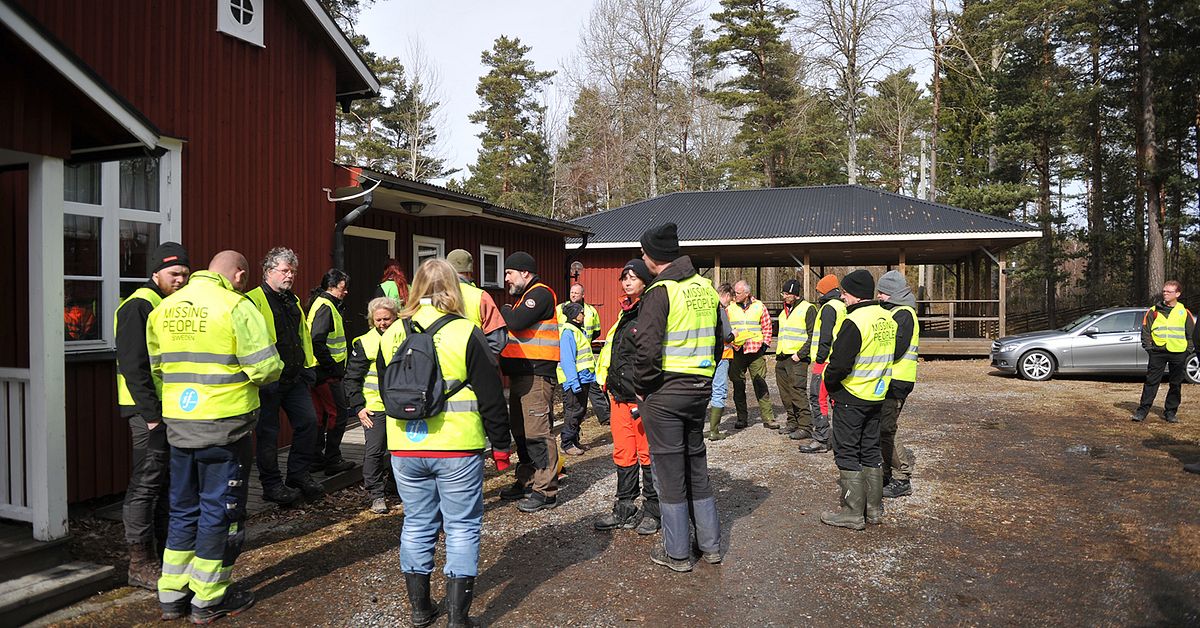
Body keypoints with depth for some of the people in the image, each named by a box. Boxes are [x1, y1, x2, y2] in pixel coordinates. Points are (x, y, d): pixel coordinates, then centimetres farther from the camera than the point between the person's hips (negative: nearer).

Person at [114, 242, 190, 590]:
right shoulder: (139, 306, -12)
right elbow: (133, 365, -19)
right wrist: (151, 413, -20)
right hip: (150, 411, -9)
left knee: (168, 482, 16)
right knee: (146, 483, -3)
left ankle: (166, 549, 27)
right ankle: (140, 563, 6)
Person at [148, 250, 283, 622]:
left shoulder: (164, 308, 7)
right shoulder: (235, 306, -13)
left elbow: (156, 365, 14)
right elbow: (267, 368, -17)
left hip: (178, 422, 6)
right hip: (225, 424, -6)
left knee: (183, 508, 18)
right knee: (220, 509, 7)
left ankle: (172, 596, 27)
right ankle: (208, 600, 17)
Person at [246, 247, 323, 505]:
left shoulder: (293, 301, 18)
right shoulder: (253, 300, -8)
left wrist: (309, 366, 19)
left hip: (295, 378, 7)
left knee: (308, 421, 6)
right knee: (268, 432, 3)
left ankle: (299, 475, 20)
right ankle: (271, 485, 13)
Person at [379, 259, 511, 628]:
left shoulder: (392, 335, 4)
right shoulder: (466, 334, -10)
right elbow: (491, 397, -8)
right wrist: (501, 445, 2)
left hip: (405, 449, 4)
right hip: (457, 449, -4)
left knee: (416, 525, 15)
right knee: (461, 528, 7)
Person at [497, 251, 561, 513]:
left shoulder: (540, 293, -9)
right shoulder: (524, 297, 23)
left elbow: (516, 322, -22)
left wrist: (505, 310, -3)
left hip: (536, 374, -11)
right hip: (520, 374, 11)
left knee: (537, 432, -9)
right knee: (521, 431, 16)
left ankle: (546, 491, -3)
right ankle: (526, 481, 27)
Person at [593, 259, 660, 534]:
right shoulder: (625, 313, 17)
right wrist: (607, 385, 22)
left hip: (643, 398, -8)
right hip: (620, 397, 8)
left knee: (647, 454, 2)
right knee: (623, 453, 13)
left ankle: (651, 510, 15)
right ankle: (624, 508, 23)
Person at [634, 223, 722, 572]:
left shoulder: (660, 292, -16)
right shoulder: (706, 288, 8)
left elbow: (647, 349, -22)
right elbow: (718, 340, 16)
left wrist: (642, 388, -8)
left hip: (665, 394, -7)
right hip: (700, 390, 7)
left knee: (669, 471, 4)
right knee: (696, 465, 18)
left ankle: (676, 553, 15)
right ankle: (710, 544, 27)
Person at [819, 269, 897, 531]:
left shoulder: (854, 321, -22)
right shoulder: (887, 319, 6)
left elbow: (839, 364, -24)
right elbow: (889, 356, 14)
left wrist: (829, 383, -7)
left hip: (851, 397, -8)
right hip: (877, 396, 8)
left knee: (847, 453, 2)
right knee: (871, 450, 16)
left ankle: (853, 513, 6)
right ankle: (874, 508, 24)